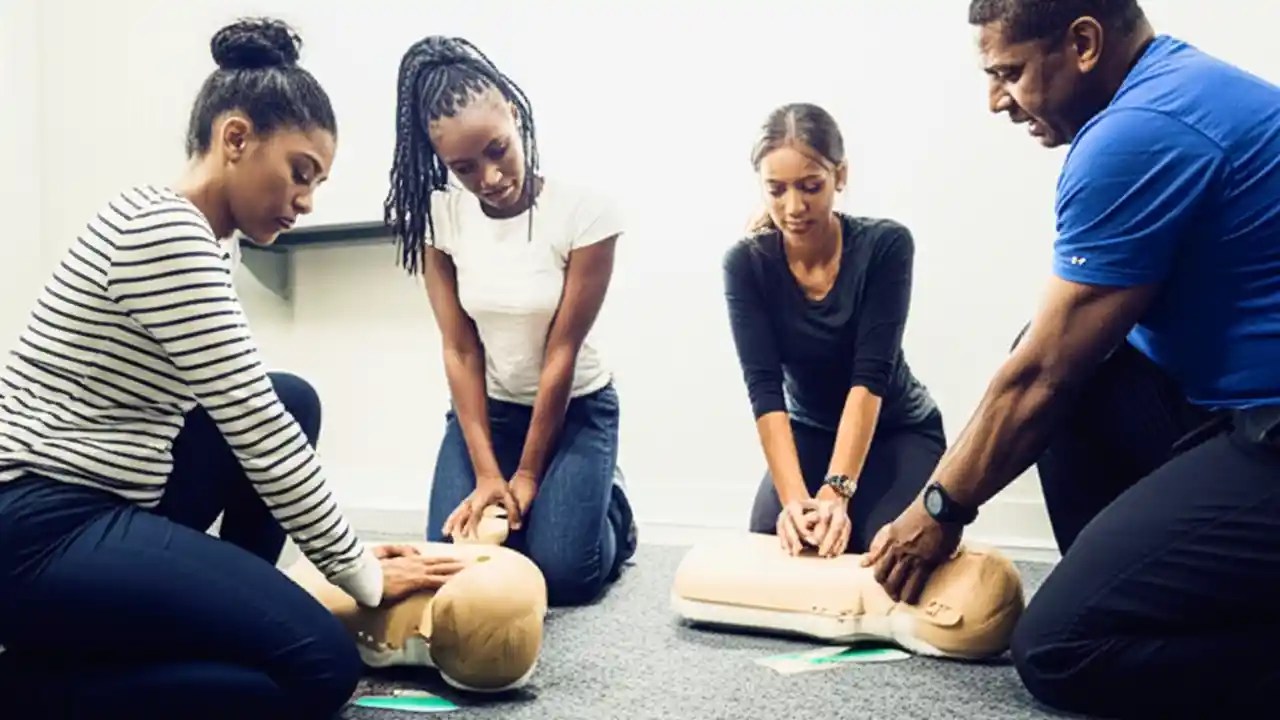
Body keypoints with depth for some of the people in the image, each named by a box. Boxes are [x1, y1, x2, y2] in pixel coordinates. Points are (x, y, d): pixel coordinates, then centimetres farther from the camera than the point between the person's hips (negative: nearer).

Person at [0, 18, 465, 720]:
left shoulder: (182, 232, 14)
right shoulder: (167, 232, -17)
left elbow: (249, 415, 16)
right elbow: (256, 435, -18)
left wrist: (350, 554, 12)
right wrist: (360, 575, -7)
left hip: (99, 498, 10)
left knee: (290, 401, 13)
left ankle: (228, 617, 11)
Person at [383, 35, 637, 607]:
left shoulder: (584, 211, -21)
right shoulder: (438, 217, -12)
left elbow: (561, 354, -18)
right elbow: (460, 351, -11)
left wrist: (528, 475, -12)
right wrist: (486, 473, -17)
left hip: (576, 407, -3)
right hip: (485, 408, 3)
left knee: (560, 574, -16)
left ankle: (610, 501, 17)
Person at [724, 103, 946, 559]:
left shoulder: (885, 245, -22)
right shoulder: (746, 264, -17)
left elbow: (871, 375, -29)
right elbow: (763, 387, -25)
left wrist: (837, 491, -40)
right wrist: (794, 497, -38)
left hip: (899, 433, -1)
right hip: (810, 434, 2)